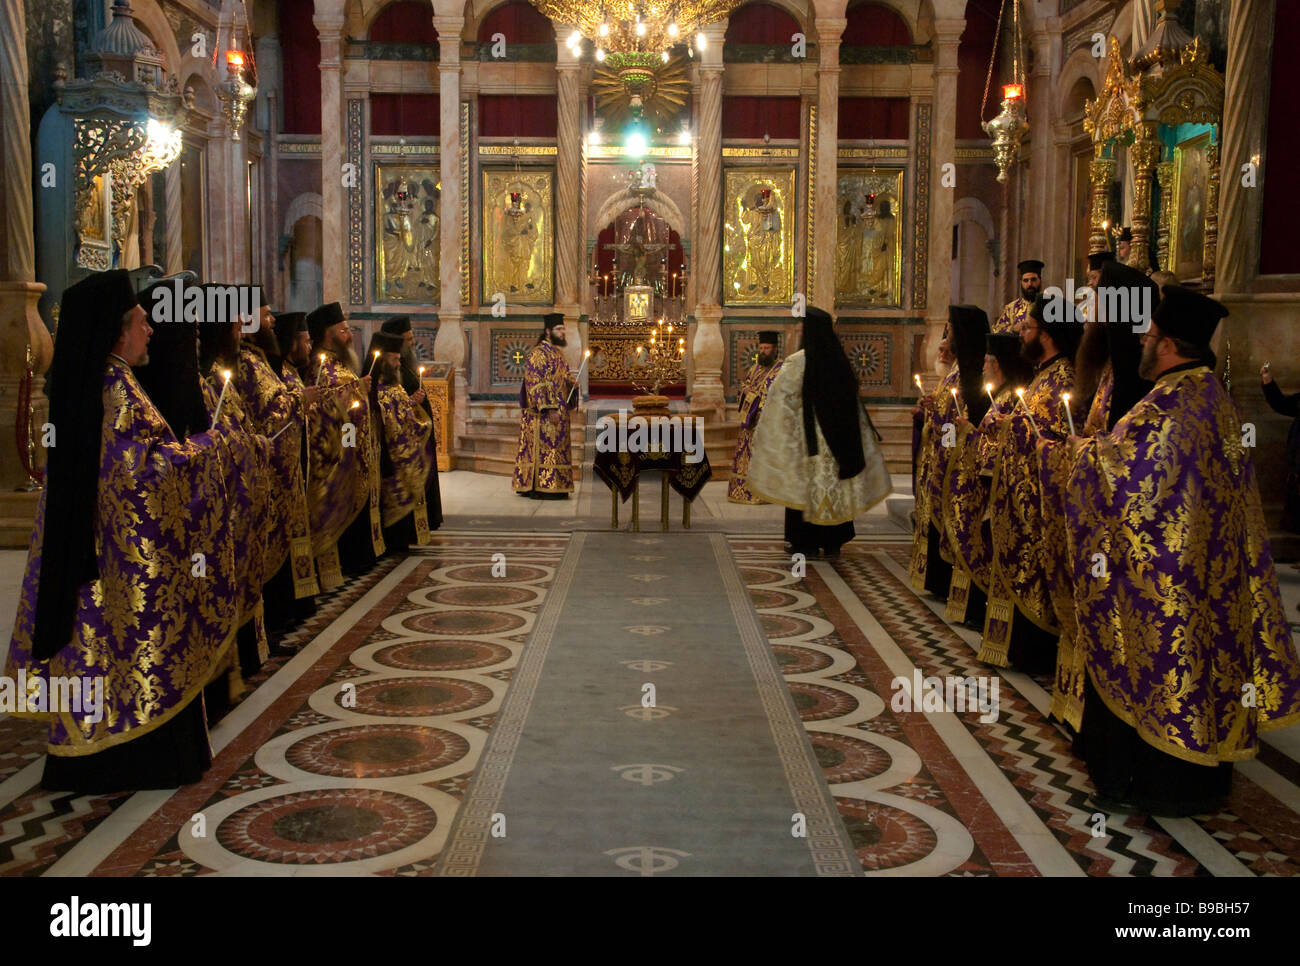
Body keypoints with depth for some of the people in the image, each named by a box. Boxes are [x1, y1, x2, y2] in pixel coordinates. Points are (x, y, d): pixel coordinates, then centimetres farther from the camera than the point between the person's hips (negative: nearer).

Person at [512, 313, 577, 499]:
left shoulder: (557, 352, 16)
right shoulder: (538, 353, -12)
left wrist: (571, 383, 4)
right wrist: (549, 409, -24)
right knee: (543, 448, -9)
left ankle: (553, 487, 14)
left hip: (558, 411, 10)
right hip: (543, 413, -10)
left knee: (556, 448, 10)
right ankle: (541, 488, -7)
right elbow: (535, 384, -19)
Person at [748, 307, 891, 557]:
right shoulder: (840, 361, 4)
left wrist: (762, 433, -3)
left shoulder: (798, 362, -12)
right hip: (837, 435, 5)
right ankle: (833, 542, 16)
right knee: (834, 482, 11)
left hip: (808, 435, -5)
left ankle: (806, 543, 5)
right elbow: (852, 398, 12)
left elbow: (780, 398, -11)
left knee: (806, 485, 2)